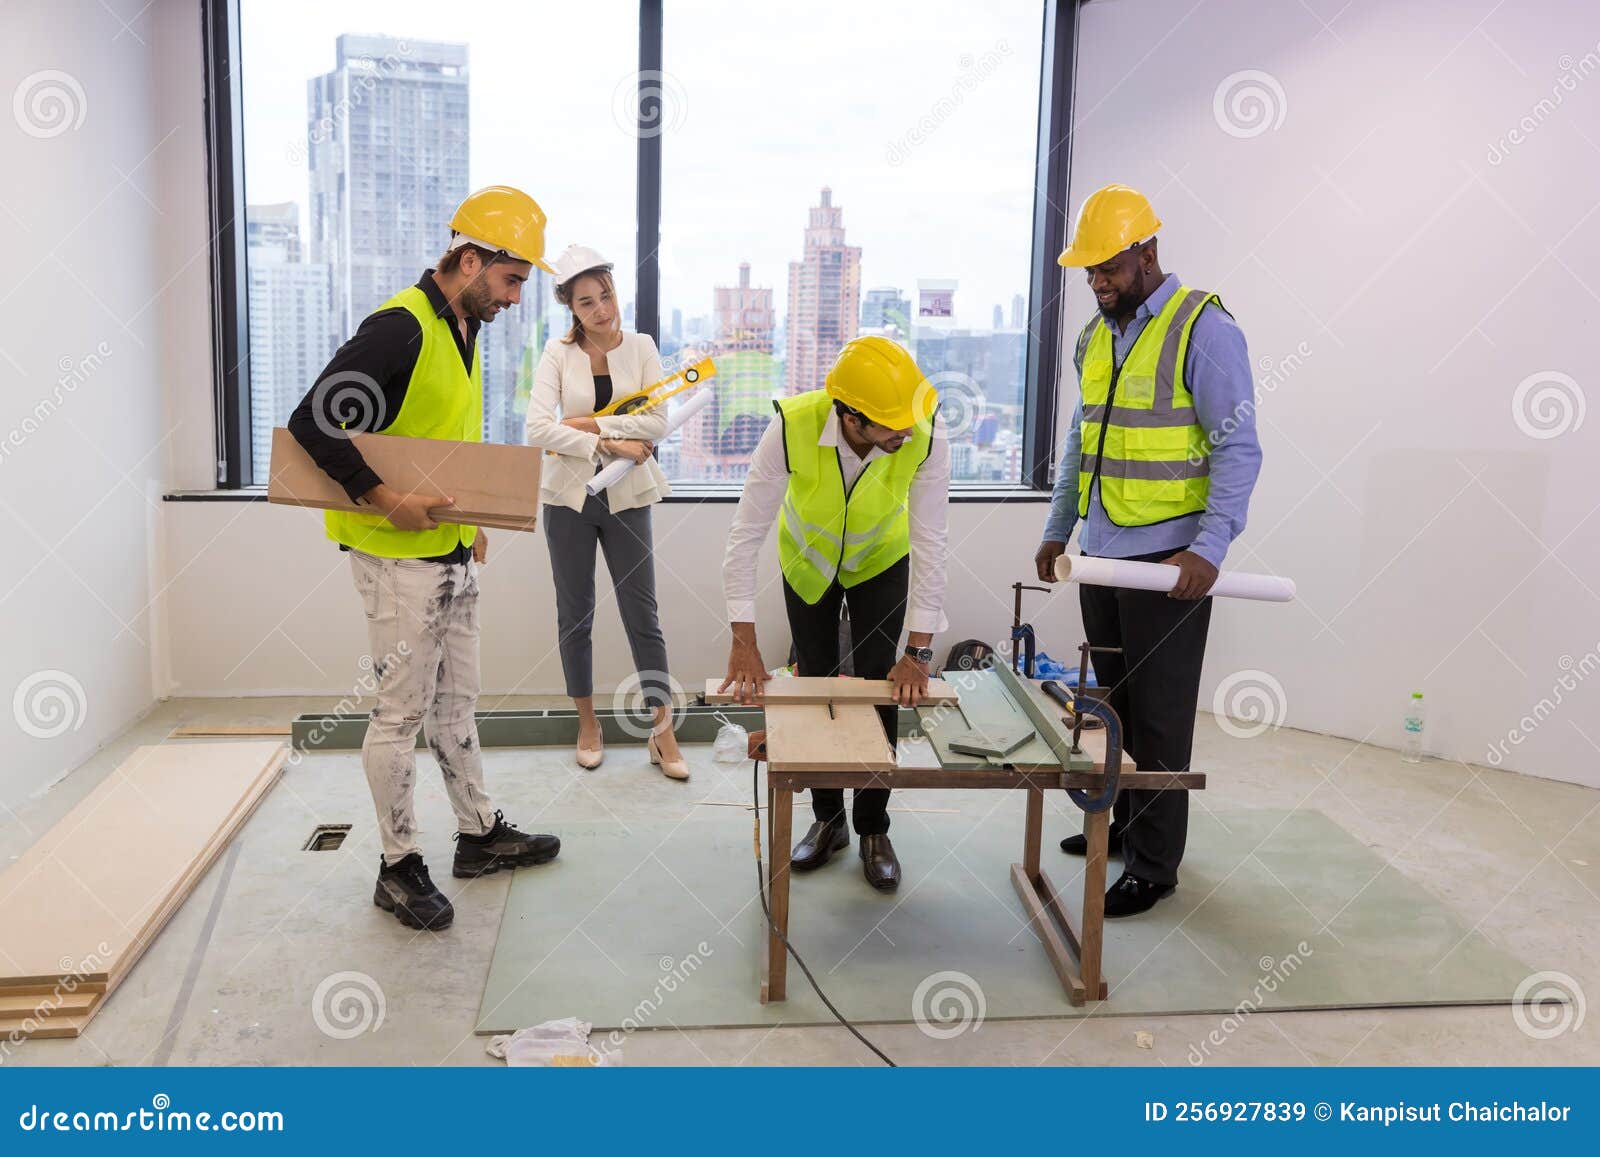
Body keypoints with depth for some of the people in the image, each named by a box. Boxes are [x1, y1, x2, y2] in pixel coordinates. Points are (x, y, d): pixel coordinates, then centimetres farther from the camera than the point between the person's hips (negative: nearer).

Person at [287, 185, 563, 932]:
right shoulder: (400, 326, -19)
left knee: (456, 701, 18)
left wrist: (471, 518, 14)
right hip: (398, 559, -9)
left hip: (451, 555, 9)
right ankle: (399, 867, 16)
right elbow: (311, 422, -26)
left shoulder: (463, 326, 10)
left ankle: (480, 835, 32)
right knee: (401, 714, 2)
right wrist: (383, 500, -27)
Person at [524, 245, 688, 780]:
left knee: (643, 615, 2)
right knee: (575, 615, 10)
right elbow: (538, 428, -16)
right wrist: (609, 444, -21)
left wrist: (589, 423, -16)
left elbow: (658, 423, -11)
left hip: (626, 496, 0)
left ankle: (662, 732, 11)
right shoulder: (558, 352, -3)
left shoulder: (641, 348, 0)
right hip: (570, 495, 0)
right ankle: (587, 724, 26)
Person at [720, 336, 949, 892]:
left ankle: (873, 830, 16)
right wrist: (744, 642, -34)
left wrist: (918, 651, -31)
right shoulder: (791, 429, -38)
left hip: (880, 560, 0)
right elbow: (747, 534, -32)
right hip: (807, 559, 0)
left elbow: (930, 543, -30)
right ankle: (828, 820, 26)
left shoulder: (925, 437, -35)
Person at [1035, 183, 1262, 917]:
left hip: (1169, 560, -7)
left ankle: (1153, 864, 12)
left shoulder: (1204, 329, -11)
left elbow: (1238, 449, -15)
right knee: (1115, 701, 16)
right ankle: (1127, 823, 33)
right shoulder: (1095, 337, 12)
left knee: (1158, 715, 0)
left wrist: (1210, 549, -24)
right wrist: (1057, 529, 17)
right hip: (1103, 553, 7)